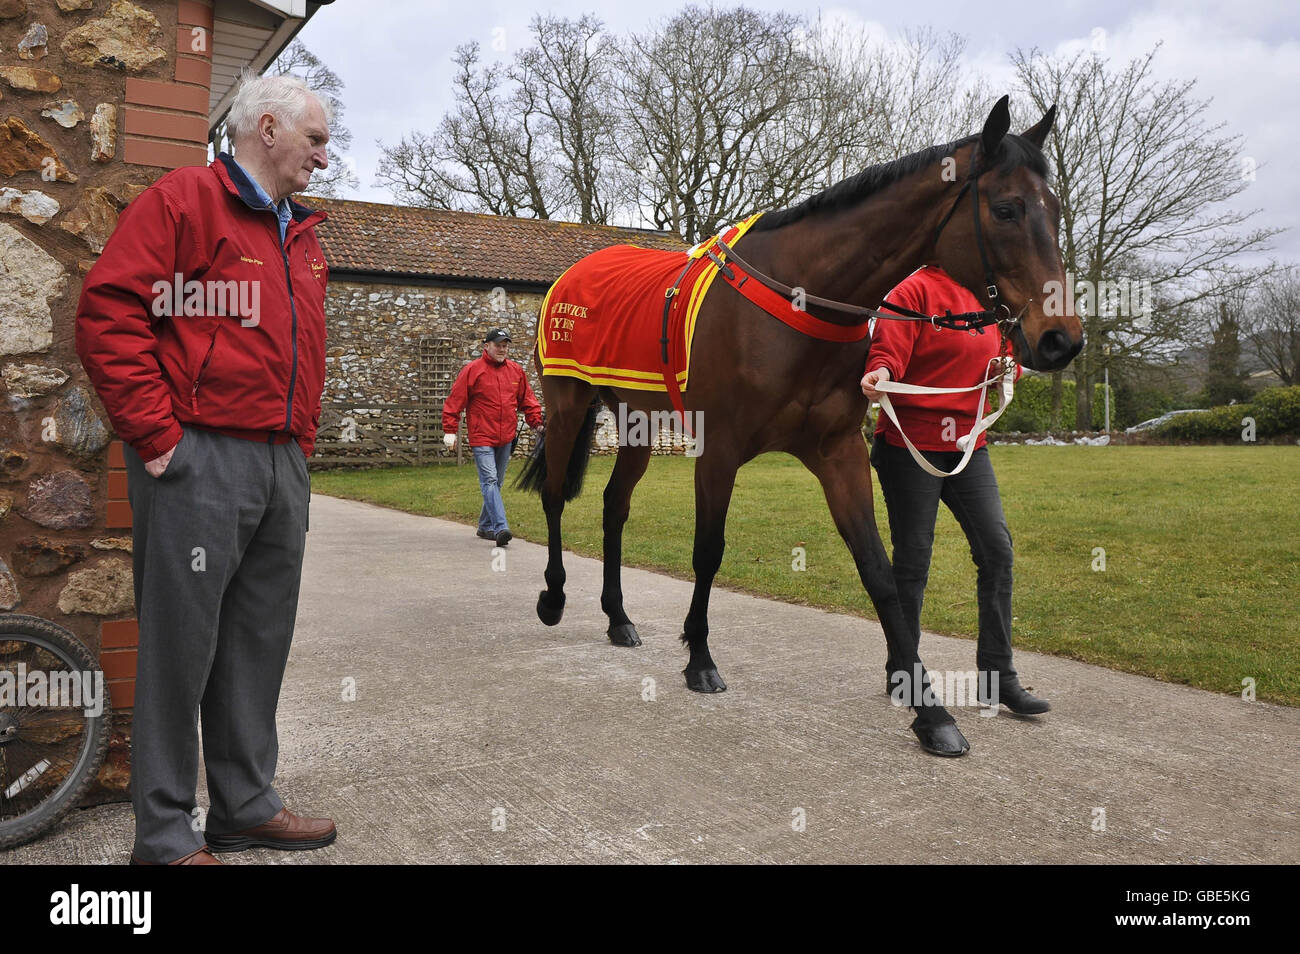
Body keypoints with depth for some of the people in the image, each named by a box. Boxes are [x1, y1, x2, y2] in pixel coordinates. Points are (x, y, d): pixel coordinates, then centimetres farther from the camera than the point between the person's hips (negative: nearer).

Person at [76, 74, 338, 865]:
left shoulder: (302, 238, 21)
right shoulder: (184, 199, -3)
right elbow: (109, 315, -12)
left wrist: (301, 442, 16)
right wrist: (157, 433, -14)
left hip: (283, 467, 8)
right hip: (201, 461, -8)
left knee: (260, 644, 12)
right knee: (181, 643, -1)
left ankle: (247, 807, 25)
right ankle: (167, 835, 11)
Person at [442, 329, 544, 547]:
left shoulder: (516, 371, 11)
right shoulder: (472, 370, -4)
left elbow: (527, 400, 18)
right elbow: (455, 401, -4)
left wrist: (537, 422, 7)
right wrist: (450, 430, -9)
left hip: (506, 438, 5)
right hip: (481, 438, -5)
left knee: (496, 482, 12)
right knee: (489, 481, -15)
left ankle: (486, 526, 24)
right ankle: (501, 527, -24)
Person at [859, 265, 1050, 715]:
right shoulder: (915, 290, -7)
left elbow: (1005, 350, 25)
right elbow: (889, 344, -21)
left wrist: (1007, 367, 1)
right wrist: (879, 372, -43)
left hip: (968, 445, 6)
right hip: (910, 441, -6)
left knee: (996, 546, -3)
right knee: (913, 556, 1)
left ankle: (997, 674, 7)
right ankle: (902, 671, 17)